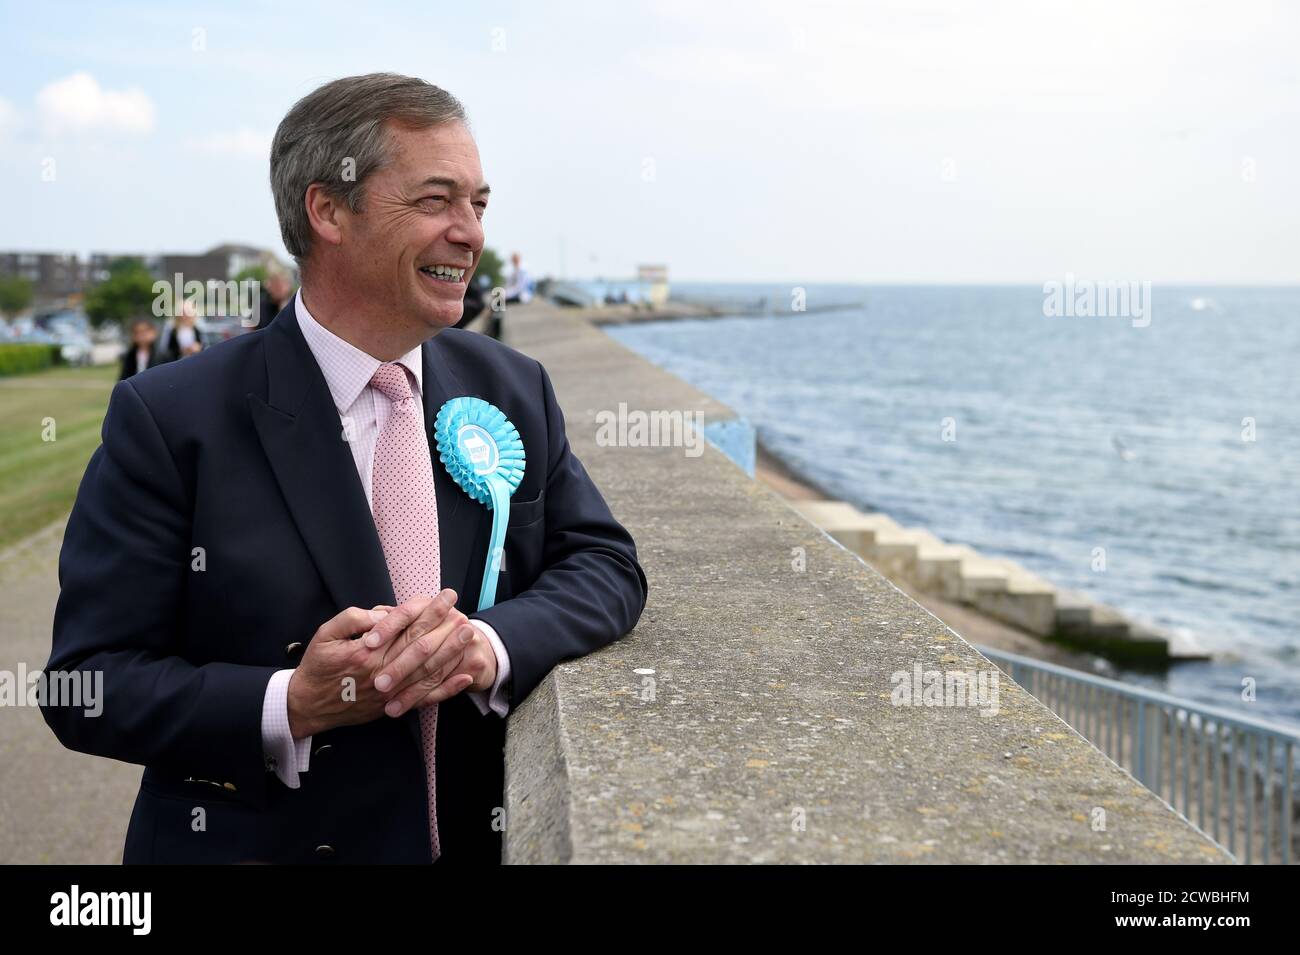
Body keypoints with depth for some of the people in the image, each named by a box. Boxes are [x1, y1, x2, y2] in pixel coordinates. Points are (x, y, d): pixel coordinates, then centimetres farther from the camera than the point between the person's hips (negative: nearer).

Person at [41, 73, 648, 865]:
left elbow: (606, 562, -2)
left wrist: (491, 641, -20)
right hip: (256, 842, -3)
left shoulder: (517, 391, -2)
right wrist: (292, 705, -27)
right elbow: (89, 683, -13)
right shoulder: (169, 419, -14)